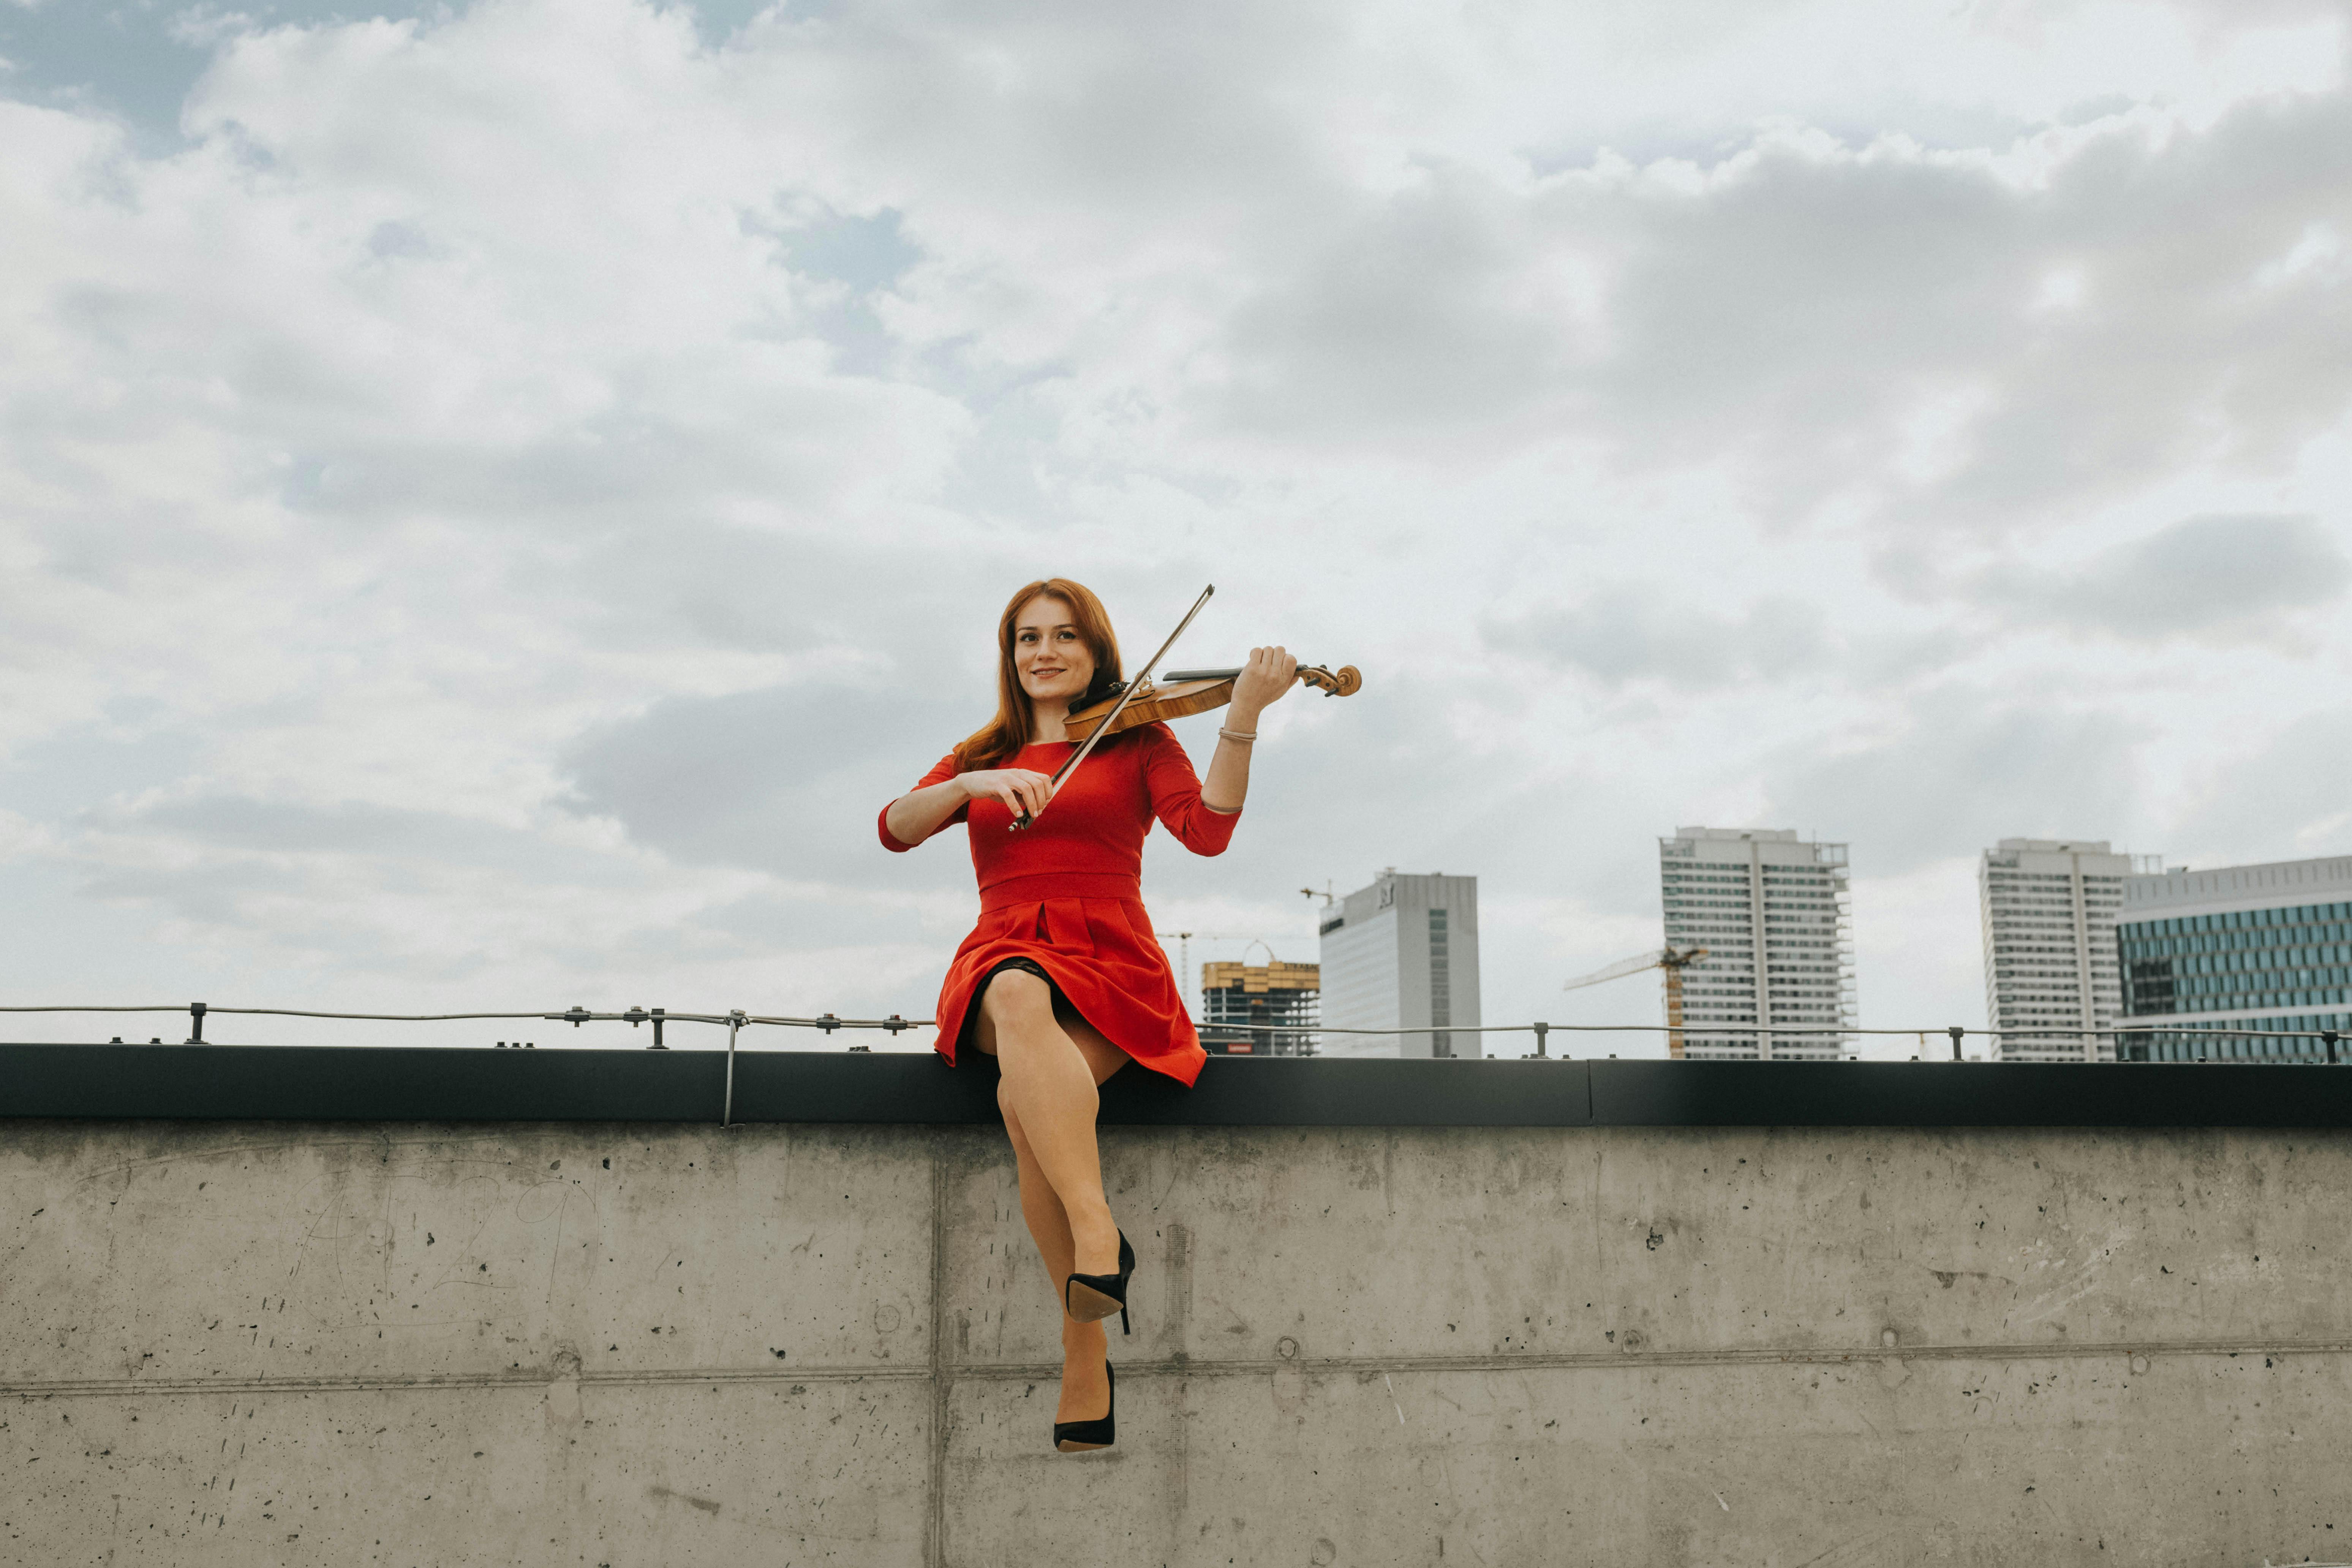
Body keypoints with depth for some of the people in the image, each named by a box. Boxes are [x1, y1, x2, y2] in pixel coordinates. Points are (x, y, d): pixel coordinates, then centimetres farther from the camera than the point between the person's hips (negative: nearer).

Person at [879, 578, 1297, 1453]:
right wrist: (976, 785, -12)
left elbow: (1207, 831, -5)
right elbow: (895, 830, 6)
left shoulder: (1137, 741, 14)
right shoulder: (980, 758, 24)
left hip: (1109, 971, -2)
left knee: (1024, 1099, -35)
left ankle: (1085, 1363, -31)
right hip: (1000, 962, 2)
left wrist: (1242, 718, -17)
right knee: (1019, 994, -38)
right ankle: (1099, 1236, -39)